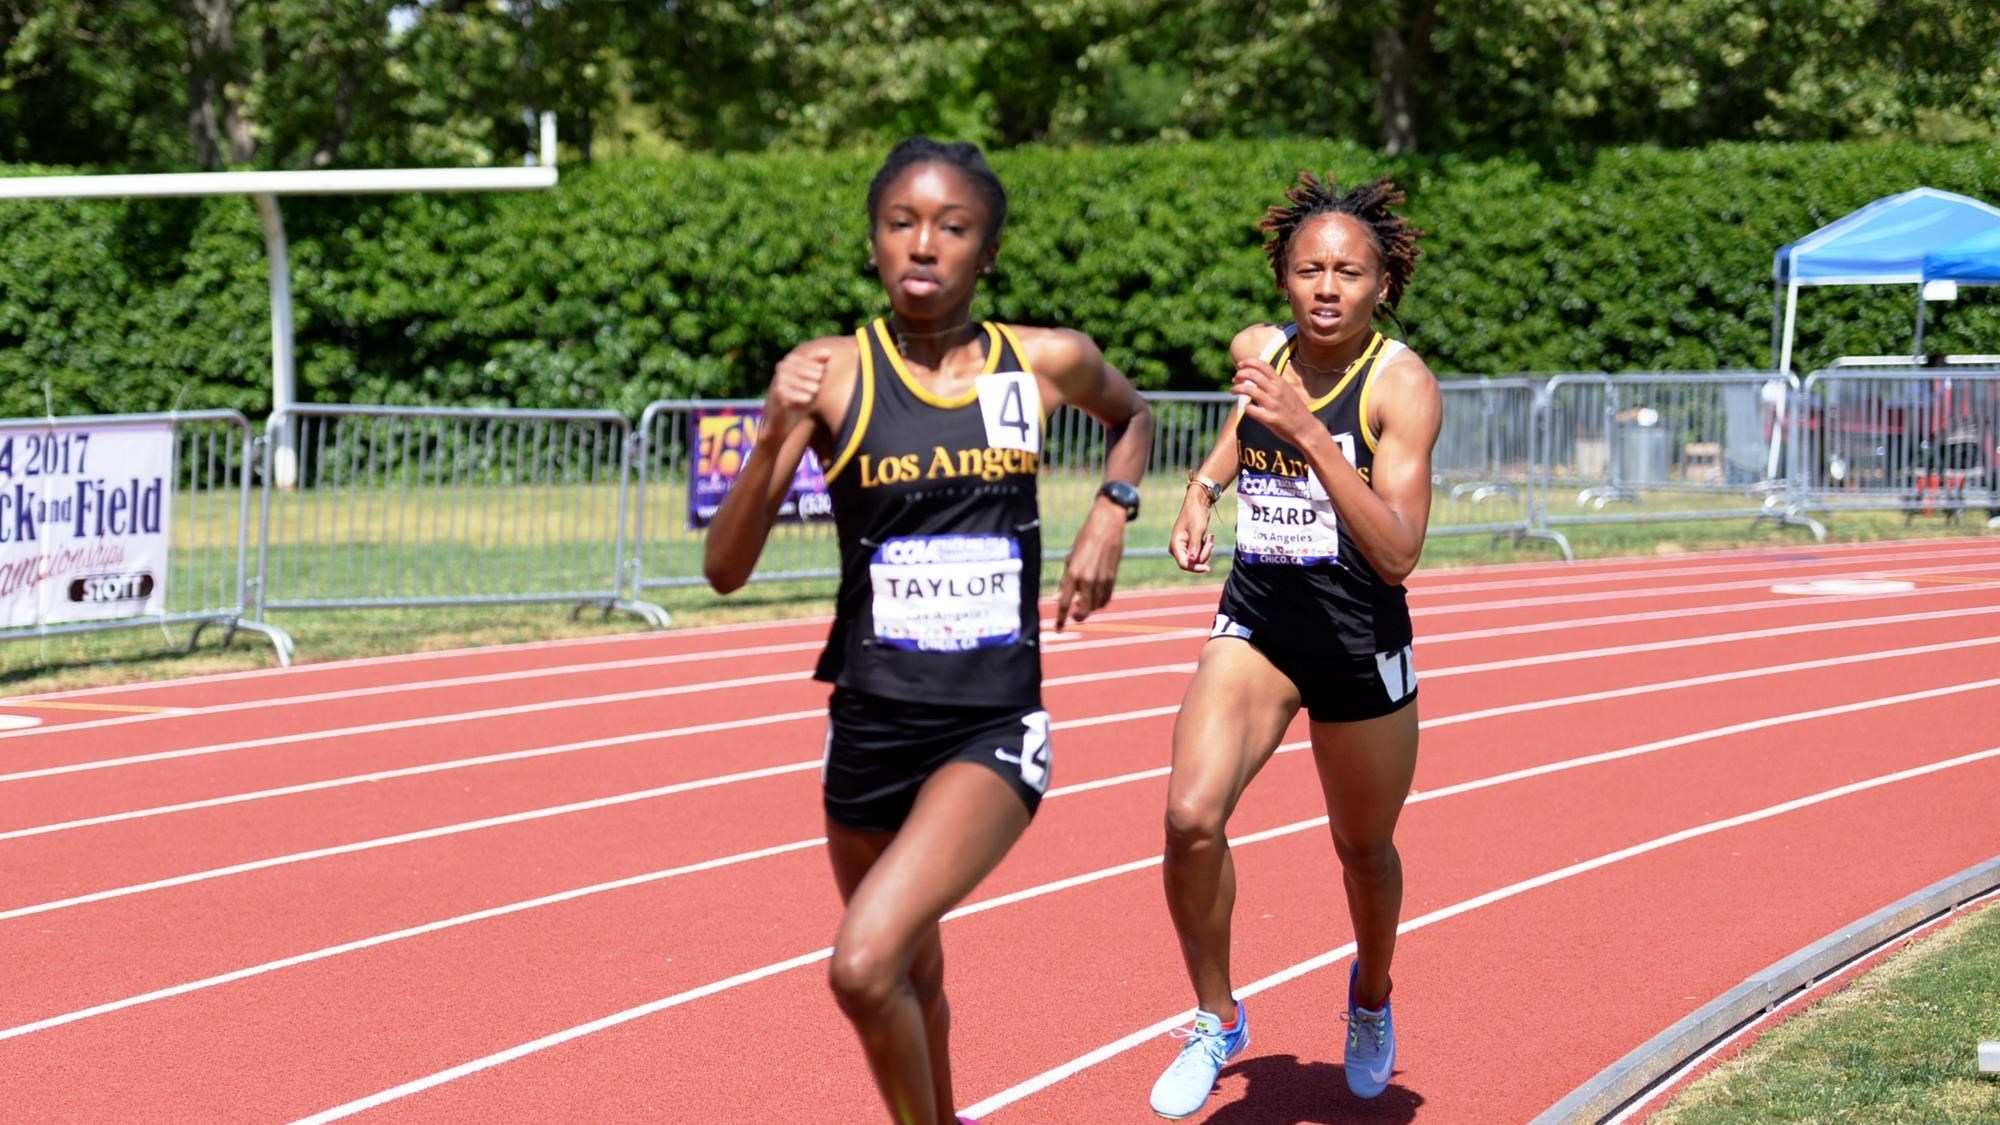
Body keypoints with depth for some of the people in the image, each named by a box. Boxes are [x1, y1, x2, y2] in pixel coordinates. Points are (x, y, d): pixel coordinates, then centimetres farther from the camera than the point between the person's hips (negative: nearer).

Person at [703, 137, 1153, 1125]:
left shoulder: (1046, 363, -1)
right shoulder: (832, 376, -6)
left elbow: (1132, 418, 24)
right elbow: (726, 570, -11)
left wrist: (1110, 514, 6)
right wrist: (776, 437, -25)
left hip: (996, 730, -2)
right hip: (870, 726, 2)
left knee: (865, 964, -22)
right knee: (911, 981, 21)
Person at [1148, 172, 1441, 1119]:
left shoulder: (1402, 384, -16)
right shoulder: (1257, 351, -1)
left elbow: (1397, 554, -26)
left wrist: (1307, 432, -32)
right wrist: (1202, 489, 9)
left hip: (1361, 642, -3)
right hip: (1255, 623, 3)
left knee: (1363, 850, 15)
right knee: (1191, 815, -20)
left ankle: (1370, 997, 48)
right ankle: (1216, 1021, 0)